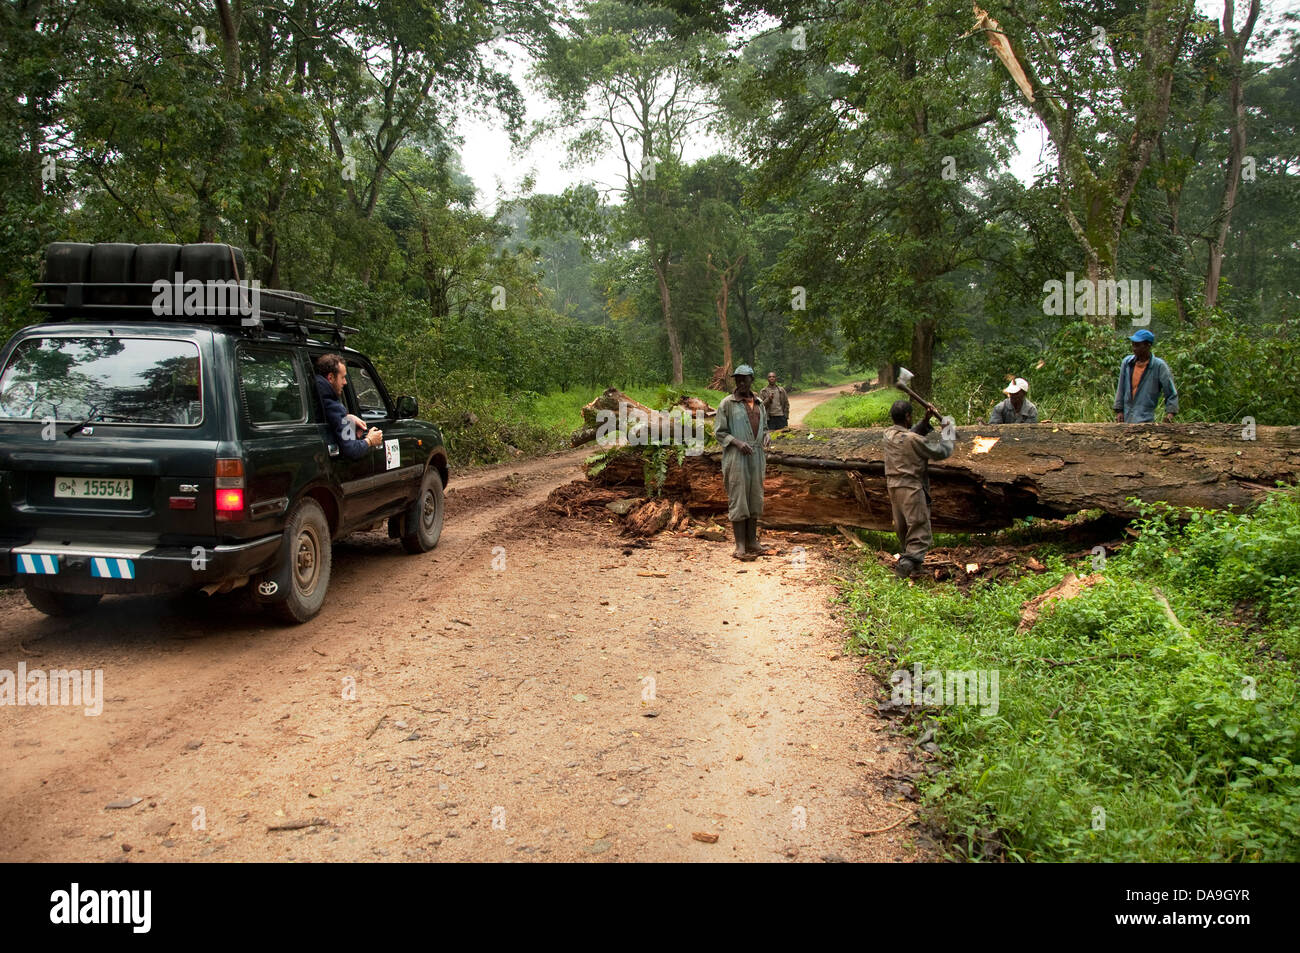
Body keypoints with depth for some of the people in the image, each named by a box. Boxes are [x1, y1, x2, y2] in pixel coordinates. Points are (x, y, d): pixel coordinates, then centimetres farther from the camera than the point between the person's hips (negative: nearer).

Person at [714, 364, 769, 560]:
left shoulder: (759, 404, 13)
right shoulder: (727, 403, -4)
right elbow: (719, 431, -5)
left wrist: (765, 436, 3)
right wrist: (737, 442, -19)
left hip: (756, 457, 6)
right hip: (736, 457, -6)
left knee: (755, 499, 10)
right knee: (738, 500, -5)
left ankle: (752, 542, 20)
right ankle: (740, 546, -1)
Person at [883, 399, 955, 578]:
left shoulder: (889, 434, 3)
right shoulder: (913, 440, -18)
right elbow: (942, 452, -10)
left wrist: (926, 421, 9)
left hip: (893, 487, 8)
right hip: (912, 488, -8)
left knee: (903, 529, 18)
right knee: (920, 530, -4)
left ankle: (908, 557, 30)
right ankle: (907, 564, -16)